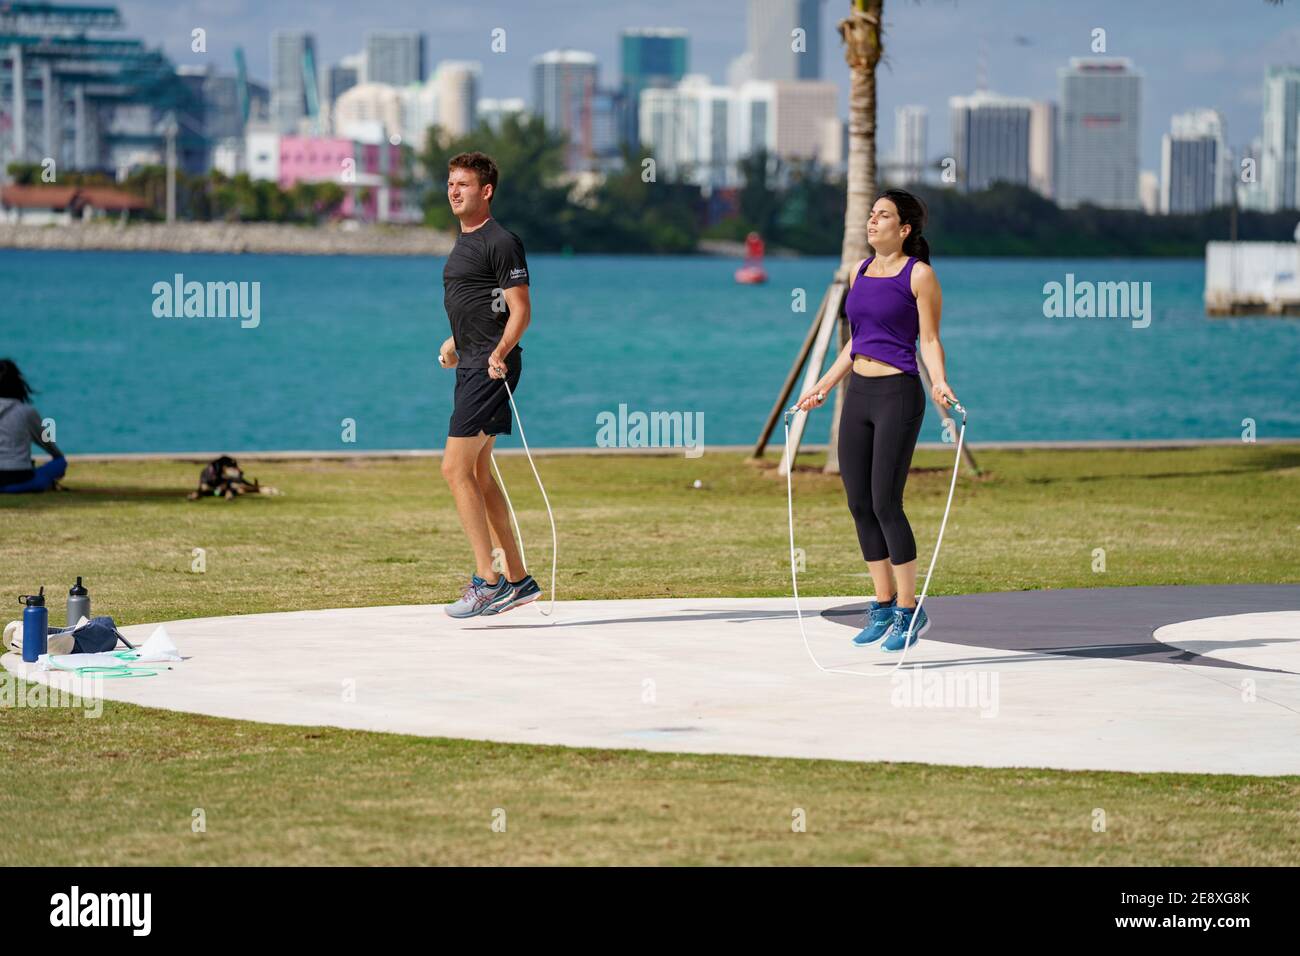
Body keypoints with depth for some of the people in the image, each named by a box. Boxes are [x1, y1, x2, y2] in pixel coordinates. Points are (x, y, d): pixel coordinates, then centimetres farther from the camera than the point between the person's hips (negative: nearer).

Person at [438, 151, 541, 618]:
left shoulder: (501, 242, -11)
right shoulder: (464, 241, 18)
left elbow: (521, 311, -16)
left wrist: (499, 353, -28)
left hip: (490, 367, -10)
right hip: (471, 365, 10)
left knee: (456, 469, -13)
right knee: (478, 473, 11)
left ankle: (487, 580, -12)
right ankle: (517, 579, 17)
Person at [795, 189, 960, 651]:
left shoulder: (919, 274, -5)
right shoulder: (860, 271, 14)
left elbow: (929, 339, -6)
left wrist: (939, 383, -23)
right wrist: (823, 387, 23)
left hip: (898, 394, -7)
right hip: (858, 396, 7)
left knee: (886, 504, -9)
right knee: (859, 504, 6)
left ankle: (908, 611, 1)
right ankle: (883, 605, 15)